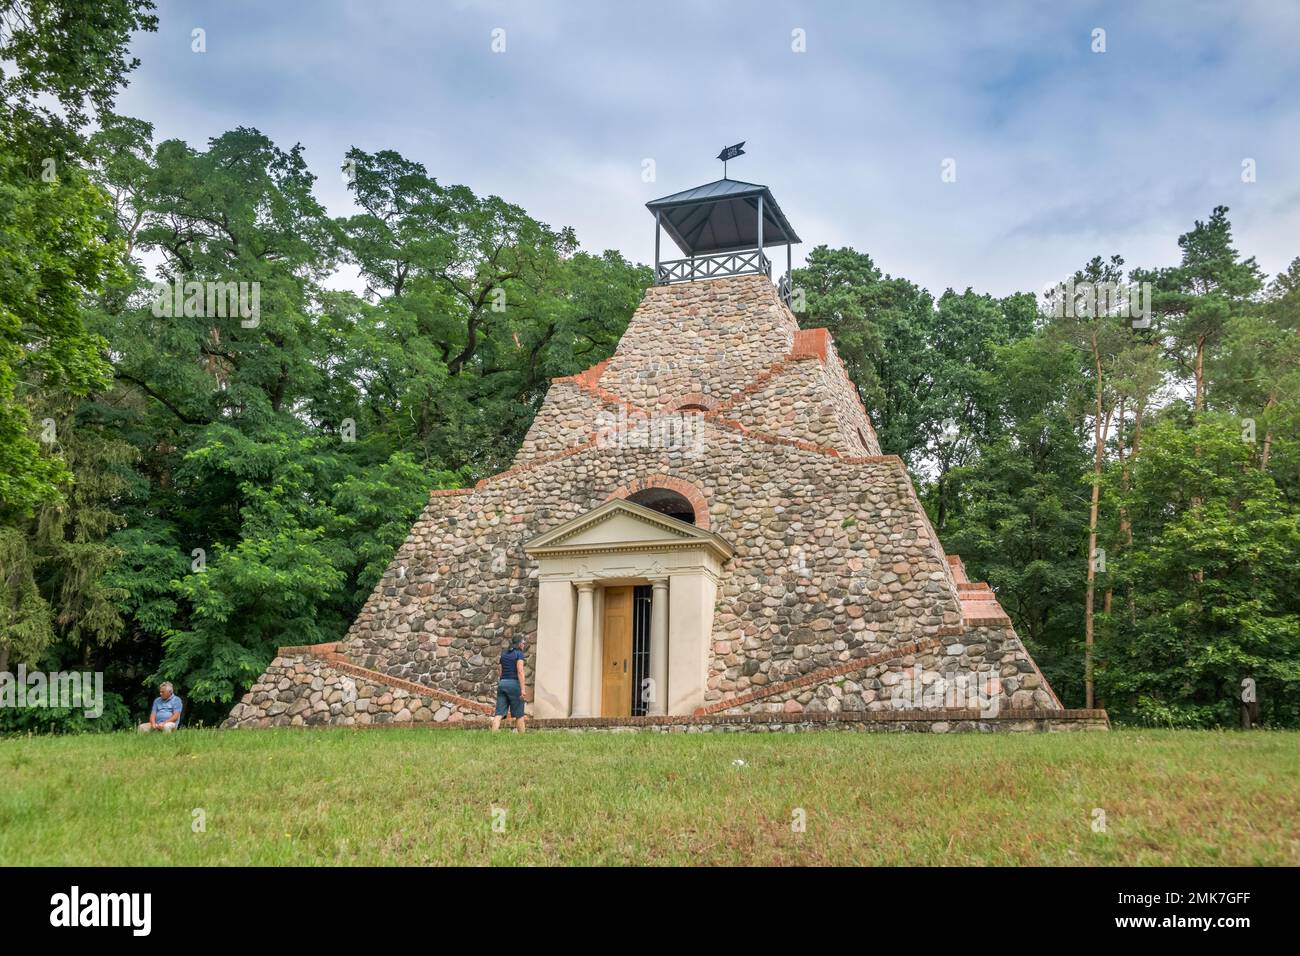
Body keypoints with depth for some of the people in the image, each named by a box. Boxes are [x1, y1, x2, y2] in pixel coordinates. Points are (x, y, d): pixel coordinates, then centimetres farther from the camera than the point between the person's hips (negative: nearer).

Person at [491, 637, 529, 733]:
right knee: (519, 715, 4)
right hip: (514, 683, -5)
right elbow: (520, 671, -13)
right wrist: (523, 689, -18)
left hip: (502, 683, 5)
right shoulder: (519, 654, -3)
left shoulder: (504, 654, 16)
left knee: (499, 714, -2)